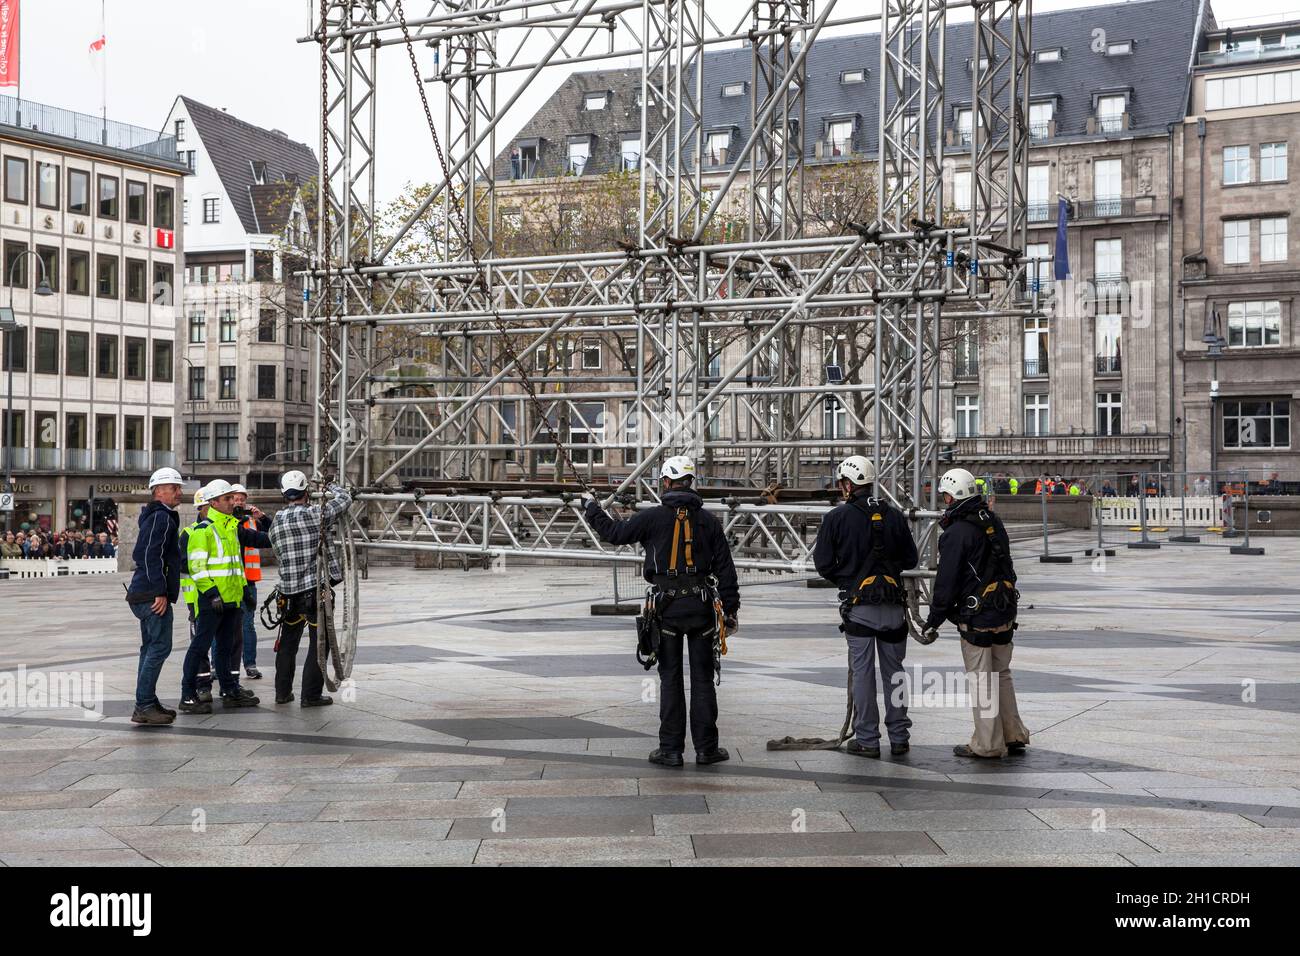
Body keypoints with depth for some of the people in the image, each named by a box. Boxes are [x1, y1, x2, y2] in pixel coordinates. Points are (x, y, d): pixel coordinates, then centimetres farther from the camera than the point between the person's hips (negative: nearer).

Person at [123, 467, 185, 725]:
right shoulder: (161, 517, -11)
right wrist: (161, 592, -22)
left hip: (143, 595, 11)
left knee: (151, 648, 14)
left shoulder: (158, 517, 21)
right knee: (160, 646, -12)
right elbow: (152, 556, -20)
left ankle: (147, 703, 19)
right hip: (153, 595, -11)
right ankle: (144, 706, -13)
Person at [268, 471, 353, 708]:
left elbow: (280, 555, 14)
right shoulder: (314, 514, -12)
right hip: (316, 589, -6)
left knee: (288, 643, 17)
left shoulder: (276, 523, 6)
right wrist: (330, 485, 17)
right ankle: (311, 695, 3)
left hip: (288, 591, 6)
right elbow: (345, 498, -3)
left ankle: (282, 692, 24)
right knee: (318, 643, 2)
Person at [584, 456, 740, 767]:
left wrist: (592, 507, 24)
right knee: (702, 678, 7)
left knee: (670, 679, 5)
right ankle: (706, 748, 11)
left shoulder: (653, 517, -4)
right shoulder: (708, 520, 4)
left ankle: (671, 749, 7)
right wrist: (730, 610, 12)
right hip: (701, 607, 2)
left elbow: (613, 532, 7)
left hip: (666, 608, -2)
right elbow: (725, 569, 6)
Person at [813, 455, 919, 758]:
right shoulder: (894, 515, 4)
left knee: (862, 671, 4)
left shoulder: (837, 517, -6)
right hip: (893, 604, 3)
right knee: (894, 670, 11)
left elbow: (823, 563, -4)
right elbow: (910, 559, 10)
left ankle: (867, 740, 7)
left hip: (858, 605, -3)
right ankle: (899, 738, 16)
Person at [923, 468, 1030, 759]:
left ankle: (987, 744, 7)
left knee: (981, 680, 0)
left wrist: (934, 617, -3)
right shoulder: (993, 522, 10)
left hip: (976, 617, -8)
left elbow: (946, 580, -14)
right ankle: (1013, 736, 24)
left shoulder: (957, 532, -17)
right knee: (1001, 674, 19)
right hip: (1005, 613, 8)